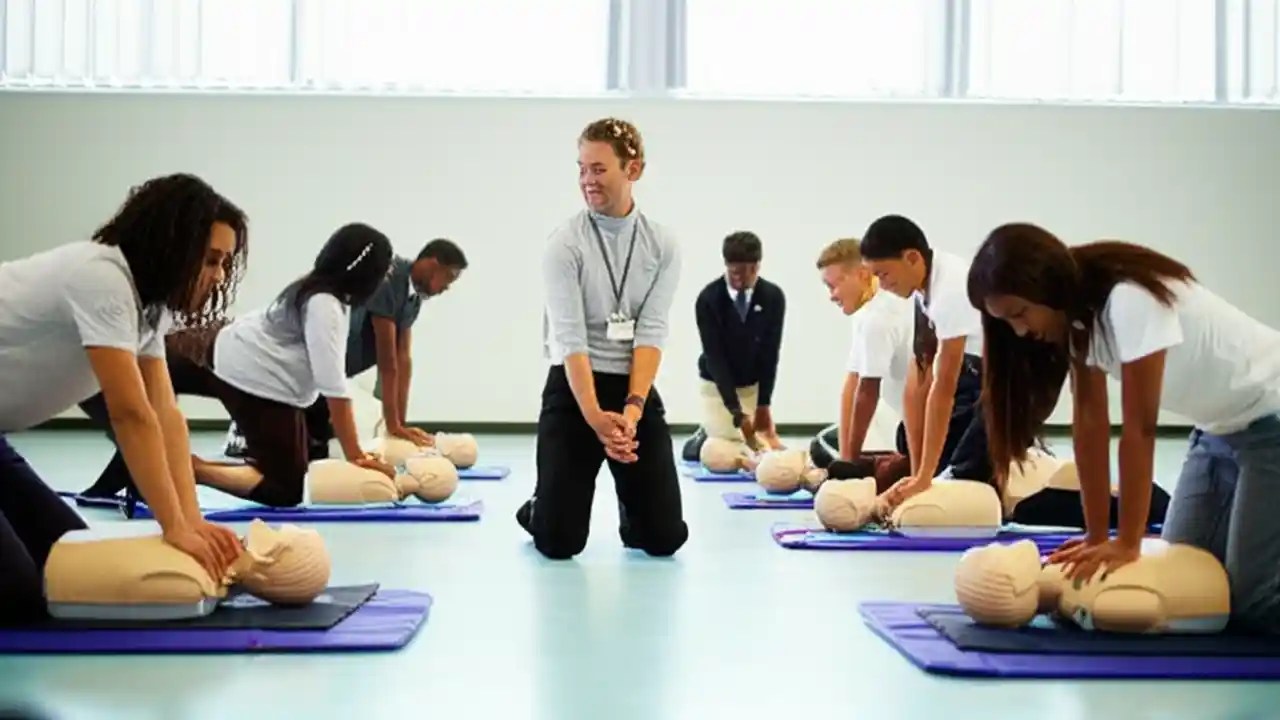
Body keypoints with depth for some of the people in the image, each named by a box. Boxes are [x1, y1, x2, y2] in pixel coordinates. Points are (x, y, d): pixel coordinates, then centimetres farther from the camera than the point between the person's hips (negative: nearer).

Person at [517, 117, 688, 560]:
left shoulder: (662, 245, 1)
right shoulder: (565, 244, -8)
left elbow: (652, 333, -7)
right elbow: (569, 339, -17)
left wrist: (633, 408, -22)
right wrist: (595, 416, -30)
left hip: (636, 390, 3)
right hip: (573, 391, -2)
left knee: (665, 537, -3)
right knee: (560, 542, -8)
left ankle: (630, 514, 33)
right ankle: (538, 511, 29)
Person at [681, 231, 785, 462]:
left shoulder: (774, 297, -14)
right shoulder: (708, 299, -21)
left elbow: (770, 353, -13)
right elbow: (714, 356, -24)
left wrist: (763, 404, -20)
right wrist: (737, 413, -31)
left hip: (754, 384, 3)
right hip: (717, 384, -3)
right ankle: (701, 439, 19)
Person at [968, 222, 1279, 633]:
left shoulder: (1130, 300, -30)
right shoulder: (1076, 314, -5)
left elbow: (1139, 427, -28)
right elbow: (1089, 423, -8)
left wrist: (1127, 543, -25)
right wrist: (1096, 536, -11)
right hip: (1219, 427, 8)